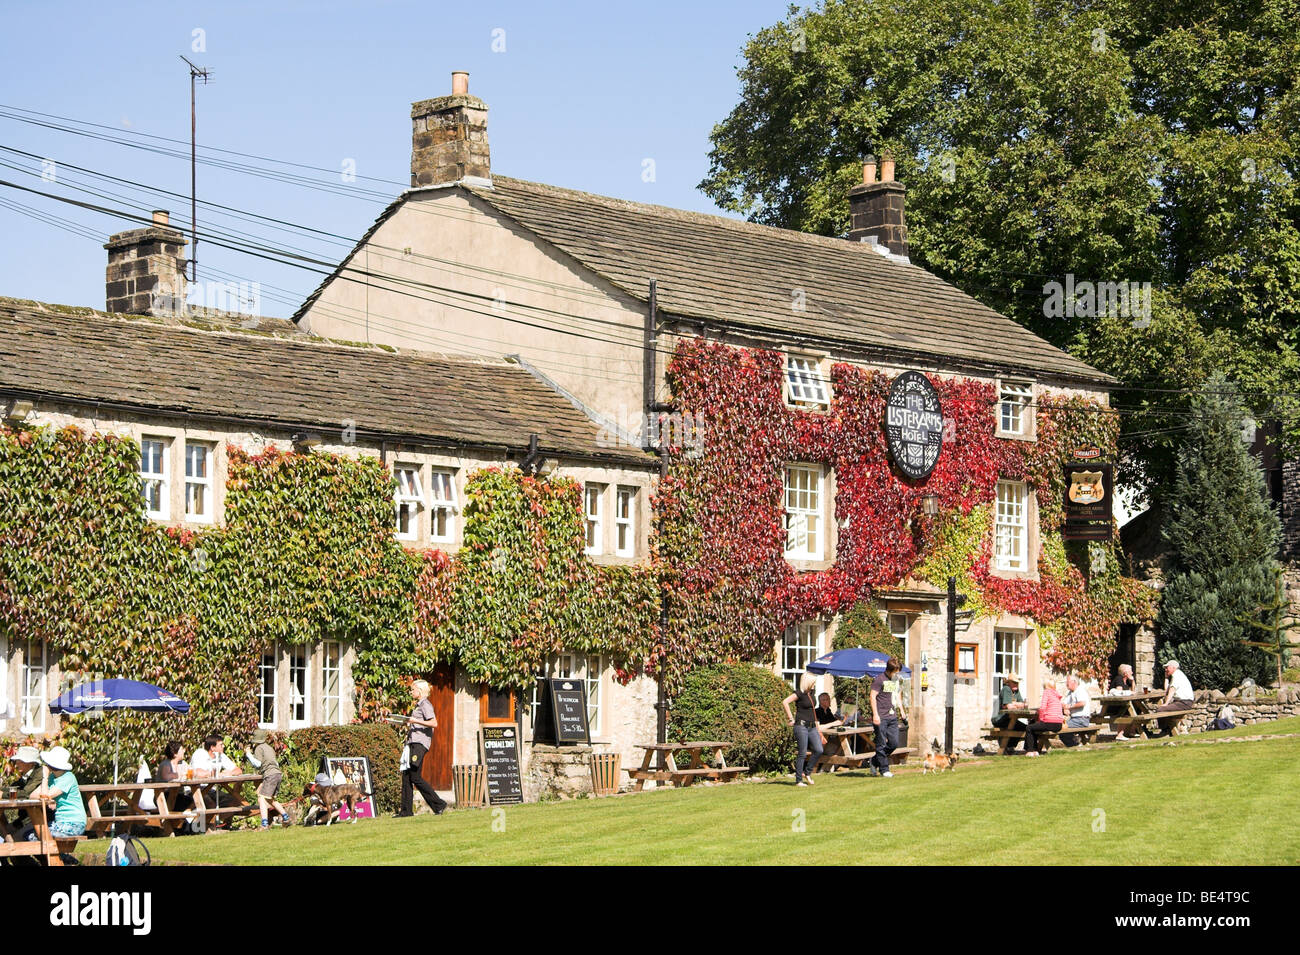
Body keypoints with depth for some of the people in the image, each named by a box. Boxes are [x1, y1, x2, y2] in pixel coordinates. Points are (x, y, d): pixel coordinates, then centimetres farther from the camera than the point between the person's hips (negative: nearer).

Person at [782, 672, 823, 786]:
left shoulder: (811, 693, 15)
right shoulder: (799, 693, -8)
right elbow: (785, 702, -21)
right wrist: (791, 718, -17)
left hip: (812, 727, 7)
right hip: (801, 726, -7)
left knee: (818, 750, -4)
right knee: (802, 753, -6)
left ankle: (807, 773, 13)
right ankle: (798, 780, 1)